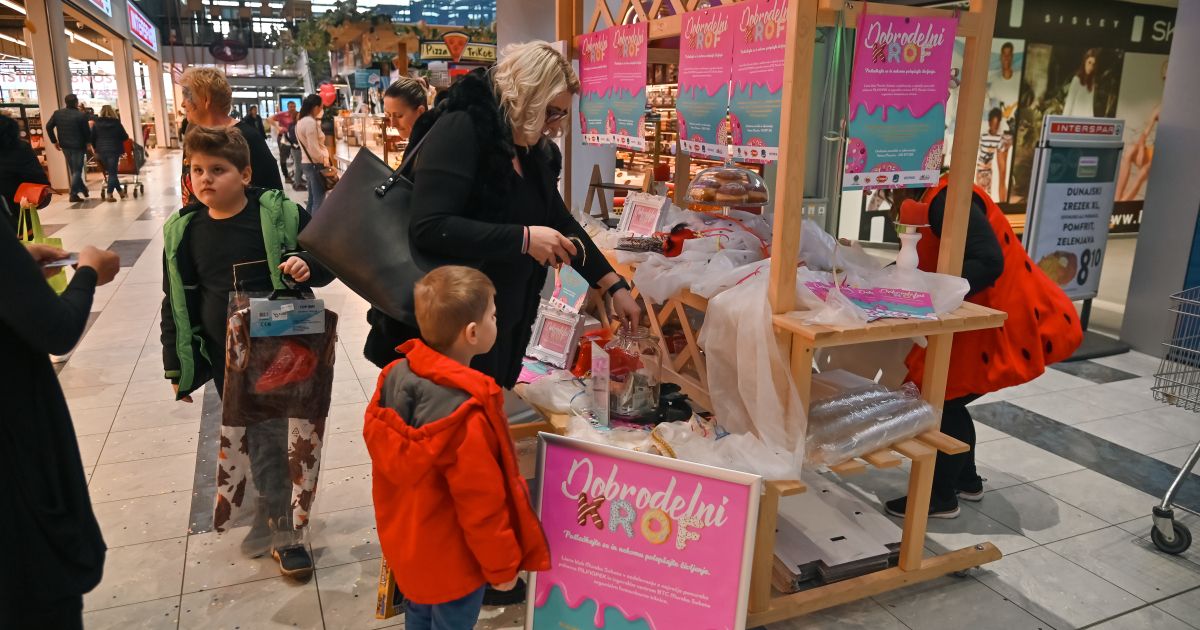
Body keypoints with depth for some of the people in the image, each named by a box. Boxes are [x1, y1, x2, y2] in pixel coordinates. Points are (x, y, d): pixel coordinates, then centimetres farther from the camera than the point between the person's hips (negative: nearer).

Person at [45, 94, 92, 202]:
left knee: (73, 169, 19)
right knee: (77, 170, 0)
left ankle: (82, 189, 27)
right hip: (78, 146, -5)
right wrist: (87, 142, 8)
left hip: (65, 146, 5)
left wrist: (54, 141, 11)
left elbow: (48, 127, 2)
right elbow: (87, 132, -12)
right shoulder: (81, 115, -13)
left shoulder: (57, 114, 3)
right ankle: (74, 194, -6)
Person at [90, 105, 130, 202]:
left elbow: (92, 138, 5)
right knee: (112, 172, -1)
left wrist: (95, 148, 21)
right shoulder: (116, 123, -4)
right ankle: (109, 194, -8)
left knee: (110, 171, 16)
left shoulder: (96, 124, 4)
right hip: (114, 150, -3)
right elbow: (125, 137, 0)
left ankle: (120, 190, 20)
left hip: (101, 151, 3)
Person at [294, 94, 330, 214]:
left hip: (306, 162, 10)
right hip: (315, 164, -10)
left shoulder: (301, 121, 12)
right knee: (319, 200, -6)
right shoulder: (311, 122, -18)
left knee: (312, 198, 15)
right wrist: (325, 160, -11)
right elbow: (314, 149, -20)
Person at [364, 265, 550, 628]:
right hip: (450, 562, -7)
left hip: (406, 546, 7)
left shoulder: (396, 376, -12)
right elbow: (481, 505, -26)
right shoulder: (467, 417, -35)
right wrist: (502, 565, -10)